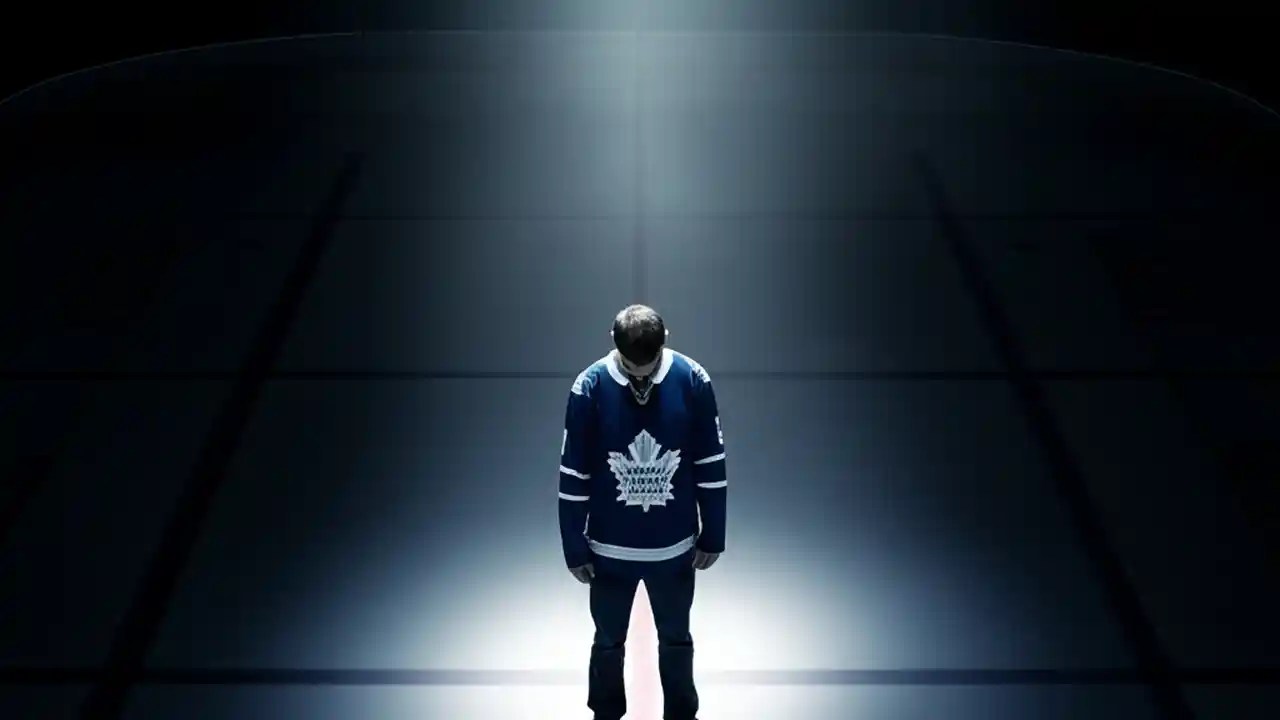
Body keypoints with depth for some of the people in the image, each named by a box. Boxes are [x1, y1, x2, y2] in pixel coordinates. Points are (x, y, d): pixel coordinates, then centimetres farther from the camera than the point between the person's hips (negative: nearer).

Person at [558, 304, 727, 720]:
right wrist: (575, 549, -5)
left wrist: (712, 536, 1)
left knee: (676, 638, 19)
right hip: (610, 548, -1)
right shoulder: (590, 388, -16)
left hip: (675, 545, 1)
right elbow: (574, 476, -8)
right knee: (608, 642, 17)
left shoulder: (692, 381, -13)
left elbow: (711, 465, -3)